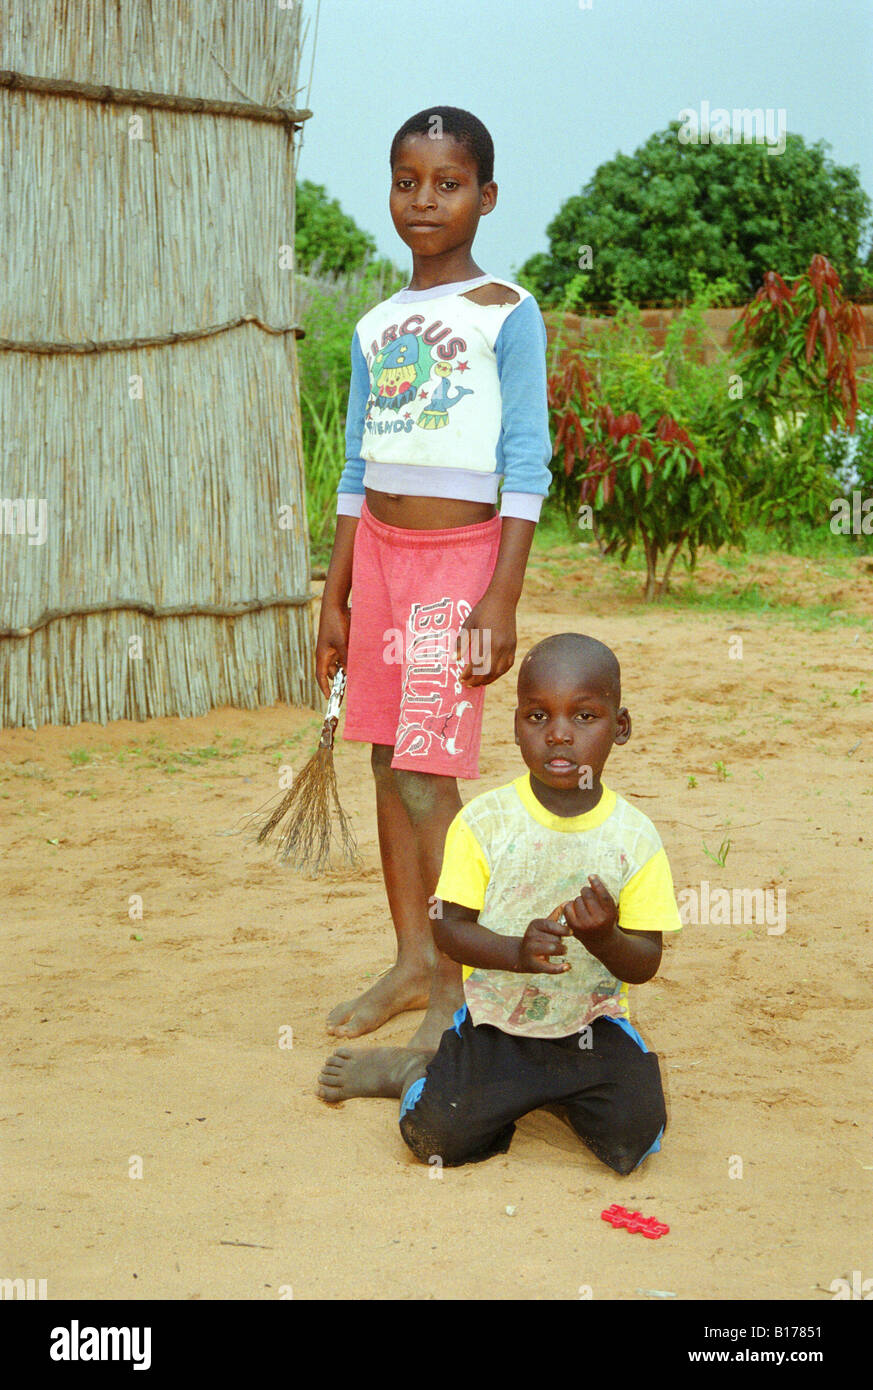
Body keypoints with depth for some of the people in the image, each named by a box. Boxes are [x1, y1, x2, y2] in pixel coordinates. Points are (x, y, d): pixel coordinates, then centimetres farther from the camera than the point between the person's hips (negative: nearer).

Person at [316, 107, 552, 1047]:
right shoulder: (375, 327, 12)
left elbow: (525, 466, -8)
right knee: (387, 763, 9)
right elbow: (357, 466, 15)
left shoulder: (506, 315, -5)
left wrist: (503, 599, -14)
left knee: (427, 776, -10)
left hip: (459, 555, -6)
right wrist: (335, 598, 13)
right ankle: (412, 961, 21)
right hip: (378, 552, 6)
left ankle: (457, 991, 0)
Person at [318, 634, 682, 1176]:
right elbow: (450, 926, -9)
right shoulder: (483, 822, -9)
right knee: (439, 1138, -17)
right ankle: (414, 1070, 20)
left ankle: (556, 1092, 14)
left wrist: (605, 940, -28)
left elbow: (644, 964, -5)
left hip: (593, 1026, 1)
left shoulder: (635, 837, -7)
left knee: (633, 1139, -19)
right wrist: (516, 951, -28)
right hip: (495, 1022, -1)